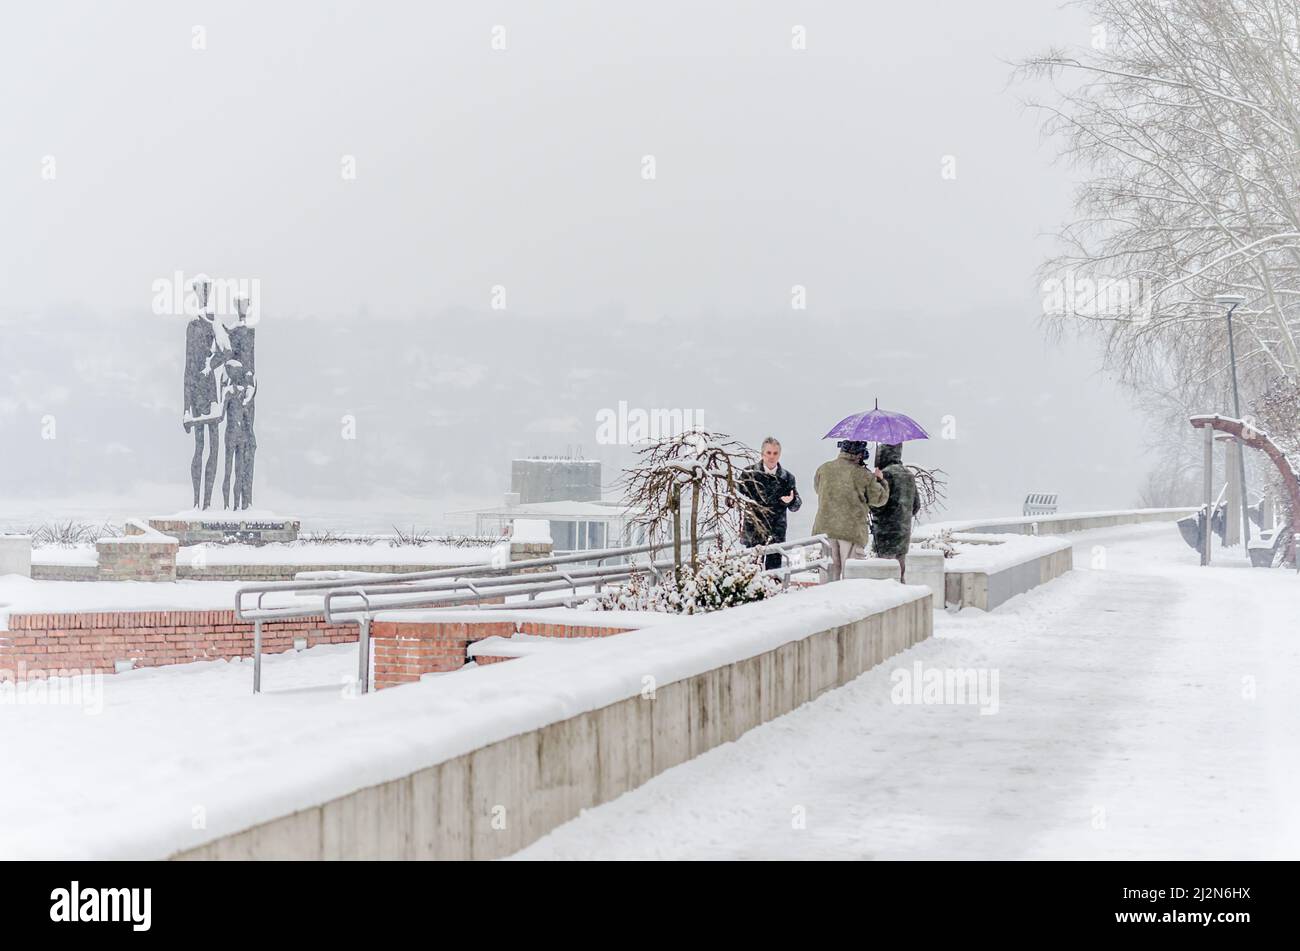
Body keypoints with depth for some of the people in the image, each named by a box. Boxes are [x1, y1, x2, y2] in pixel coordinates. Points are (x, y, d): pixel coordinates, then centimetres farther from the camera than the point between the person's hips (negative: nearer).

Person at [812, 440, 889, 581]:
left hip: (825, 527, 3)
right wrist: (880, 480, 19)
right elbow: (879, 499, 2)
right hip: (852, 529, -3)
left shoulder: (824, 469, 0)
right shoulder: (863, 475, -9)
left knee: (830, 571, 11)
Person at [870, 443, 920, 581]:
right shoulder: (909, 474, 12)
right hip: (905, 532, 8)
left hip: (887, 533, -8)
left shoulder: (886, 474, -14)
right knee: (900, 572, 12)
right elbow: (916, 506, 17)